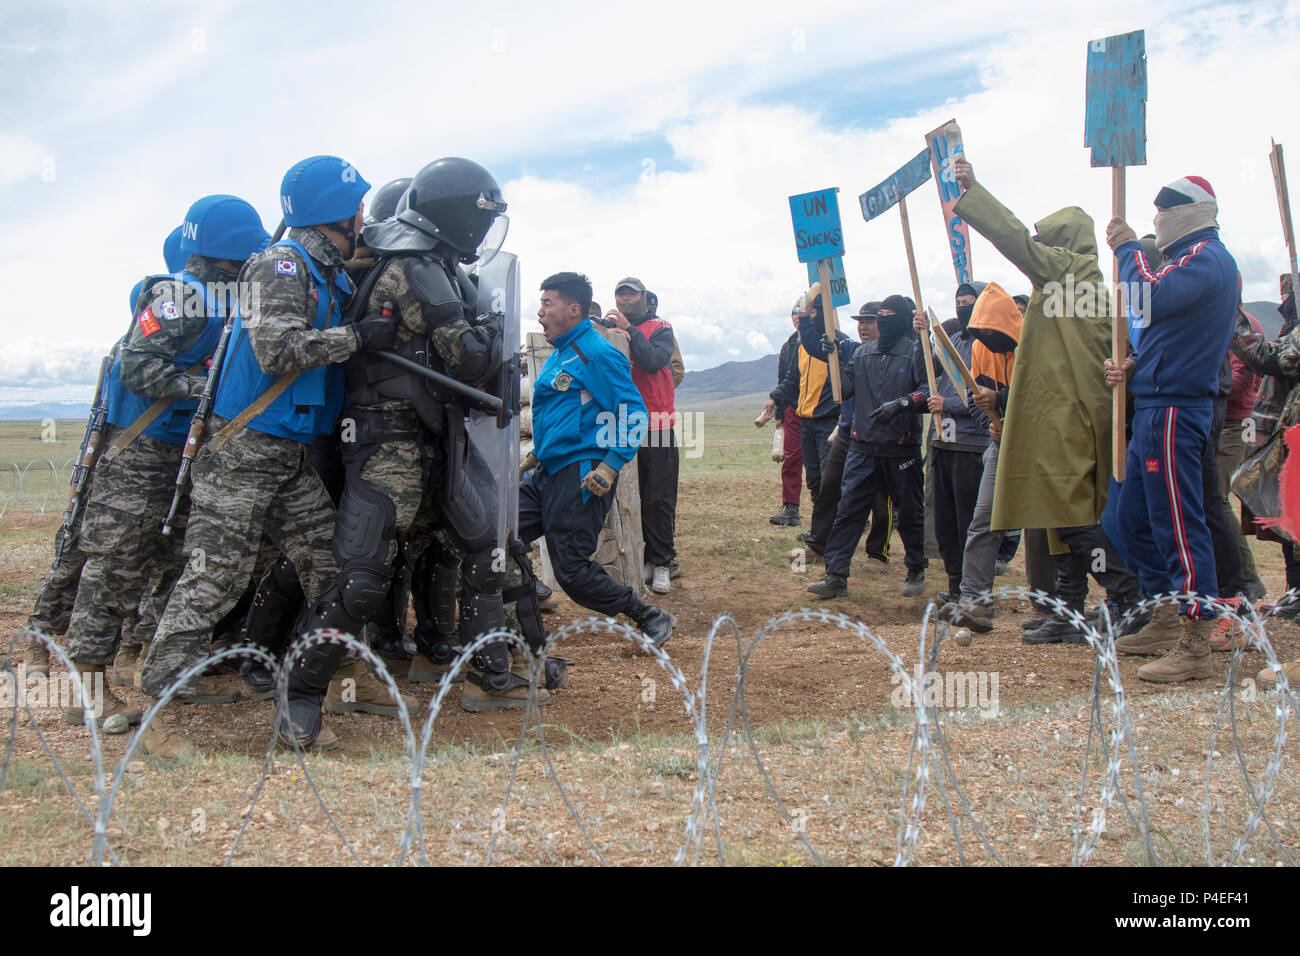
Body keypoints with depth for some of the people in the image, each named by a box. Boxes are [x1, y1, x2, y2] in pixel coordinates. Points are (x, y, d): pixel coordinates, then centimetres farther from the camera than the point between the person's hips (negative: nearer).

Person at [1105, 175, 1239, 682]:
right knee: (1135, 518, 16)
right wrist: (1135, 369, 10)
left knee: (1178, 524, -10)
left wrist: (1128, 249, -9)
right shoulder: (1195, 258, 21)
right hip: (1157, 406, 11)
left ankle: (1195, 648, -7)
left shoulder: (1206, 256, -10)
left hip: (1173, 411, -11)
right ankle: (1167, 620, 25)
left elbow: (1151, 299, -24)